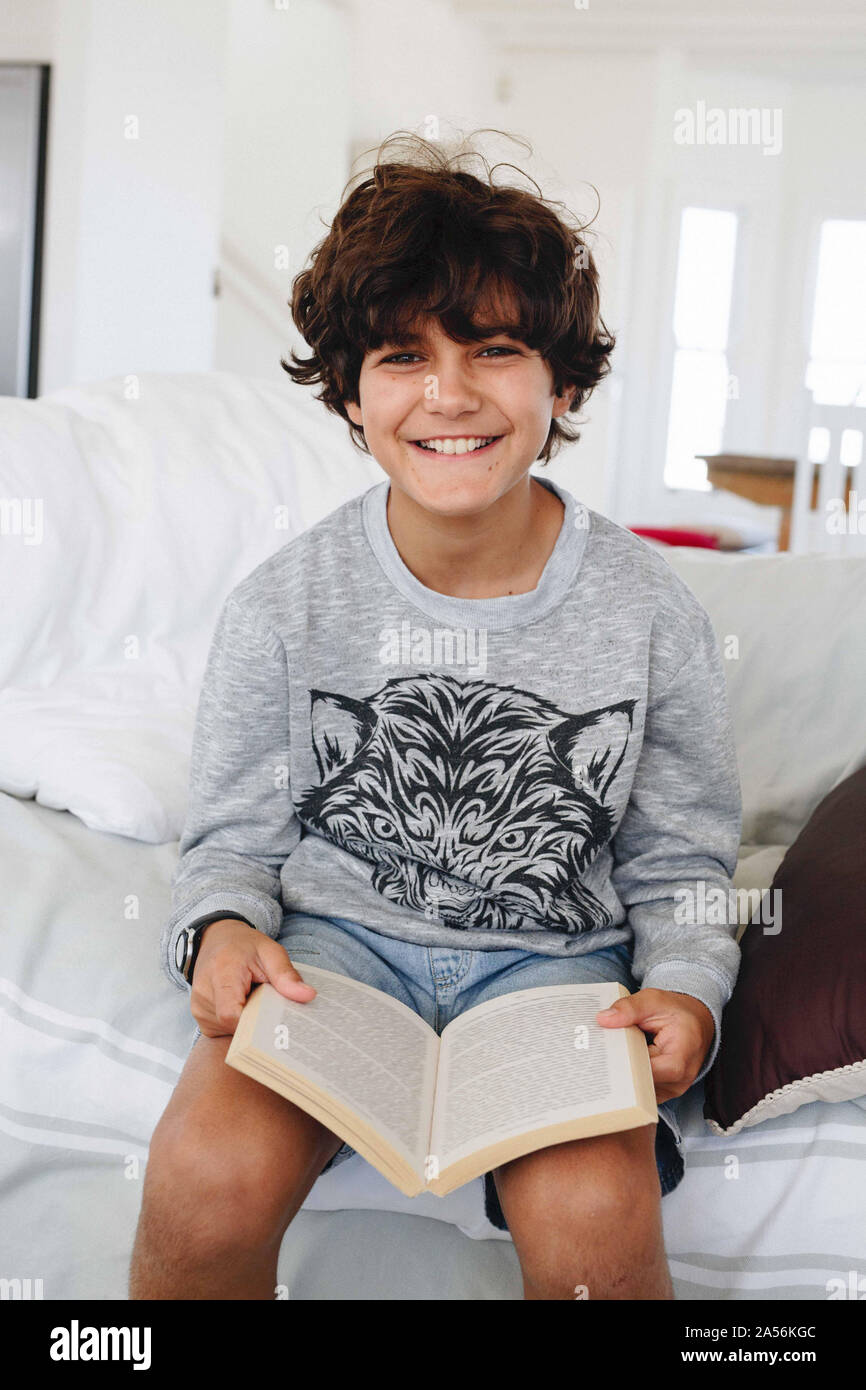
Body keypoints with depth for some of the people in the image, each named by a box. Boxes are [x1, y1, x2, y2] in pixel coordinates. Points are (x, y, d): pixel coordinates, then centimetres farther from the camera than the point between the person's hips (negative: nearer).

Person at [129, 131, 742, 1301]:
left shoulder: (652, 615, -3)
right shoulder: (281, 607, -3)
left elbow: (679, 864, 7)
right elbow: (235, 837, 6)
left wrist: (685, 988, -13)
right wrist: (223, 928, -17)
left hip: (555, 952, 0)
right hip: (333, 937, 0)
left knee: (594, 1222, -29)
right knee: (211, 1178, -29)